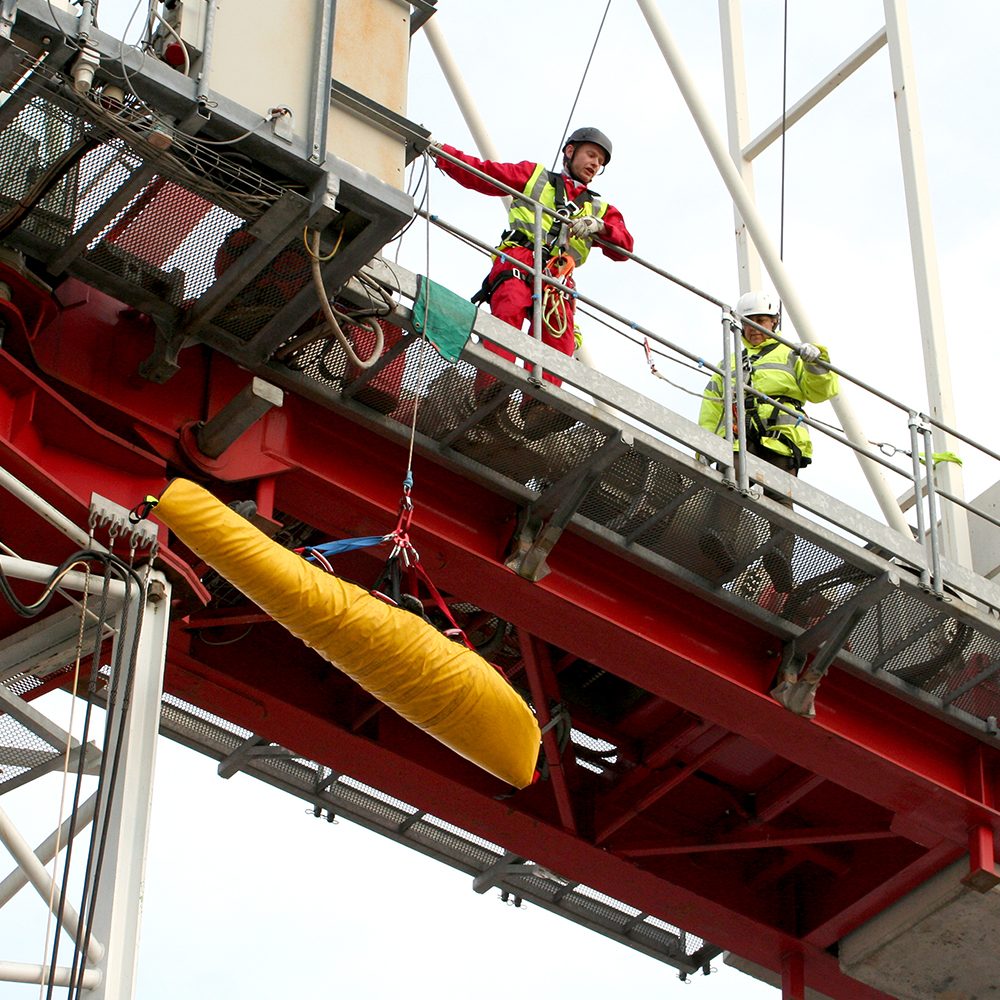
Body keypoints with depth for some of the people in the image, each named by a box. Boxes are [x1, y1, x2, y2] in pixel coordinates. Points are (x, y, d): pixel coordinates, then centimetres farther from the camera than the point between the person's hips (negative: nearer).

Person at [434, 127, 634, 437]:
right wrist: (439, 150, 13)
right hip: (518, 259, -3)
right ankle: (492, 385, -53)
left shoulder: (600, 209, 34)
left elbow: (623, 247, 17)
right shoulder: (533, 175, 30)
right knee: (510, 308, -35)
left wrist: (599, 227, -3)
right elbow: (479, 173, 24)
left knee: (561, 331, -28)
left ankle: (541, 401, -49)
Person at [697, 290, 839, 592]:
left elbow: (821, 391, 10)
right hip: (738, 440, 2)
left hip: (780, 441, -2)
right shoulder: (730, 363, 35)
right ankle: (722, 541, -50)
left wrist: (817, 362, -10)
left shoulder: (790, 356, 25)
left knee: (779, 497, -23)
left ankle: (782, 558, -42)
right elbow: (711, 409, 29)